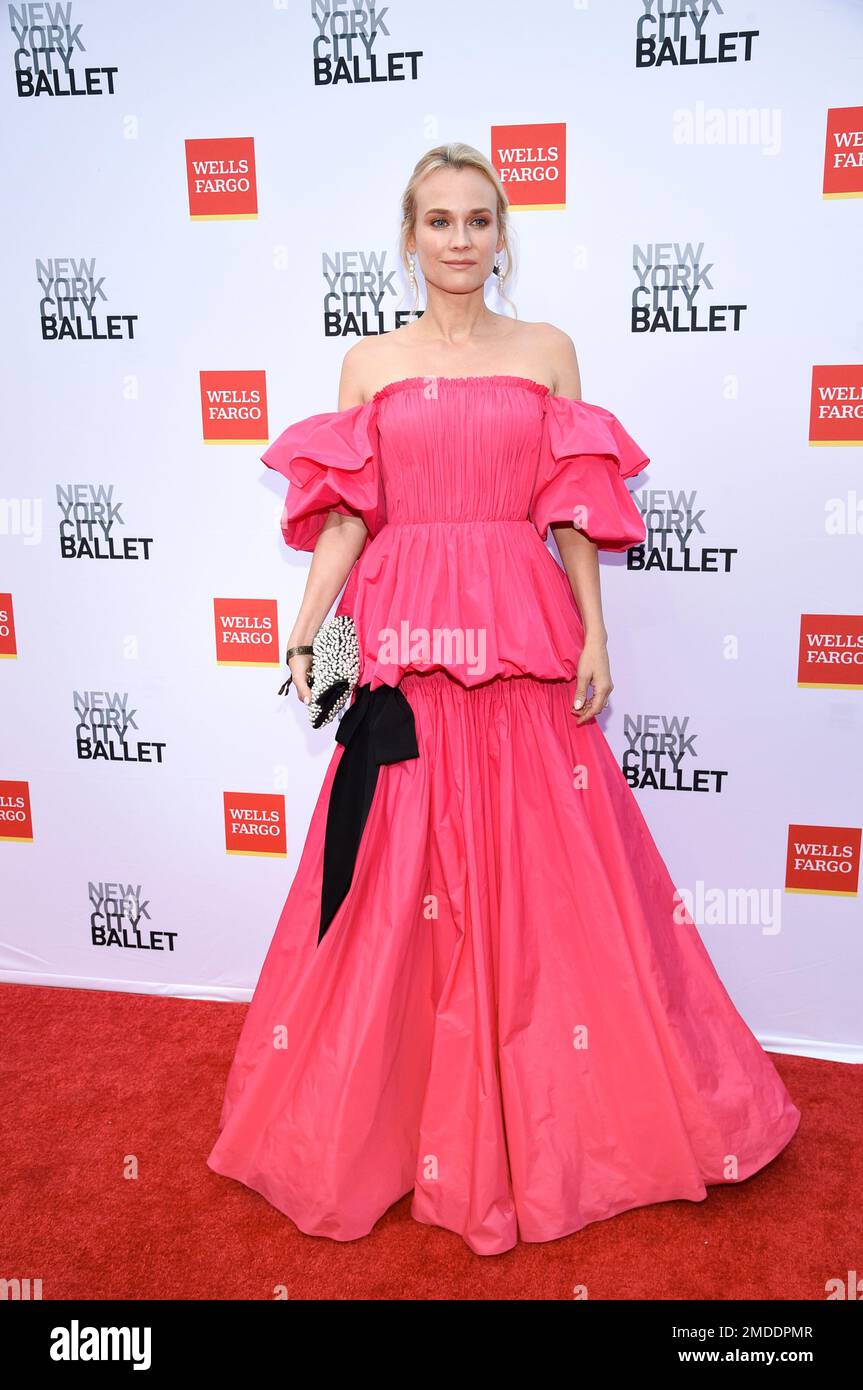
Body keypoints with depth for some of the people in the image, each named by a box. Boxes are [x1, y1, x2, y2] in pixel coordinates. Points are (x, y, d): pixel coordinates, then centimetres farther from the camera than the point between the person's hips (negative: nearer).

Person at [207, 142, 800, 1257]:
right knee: (401, 883, 3)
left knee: (540, 874, 5)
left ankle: (540, 1120, 26)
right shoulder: (369, 365, 10)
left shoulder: (548, 351, 11)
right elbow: (346, 517, 3)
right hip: (403, 645, 0)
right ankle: (395, 1117, 24)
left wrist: (593, 634, -1)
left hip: (525, 640, 1)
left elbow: (573, 513, 7)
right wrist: (306, 627, -9)